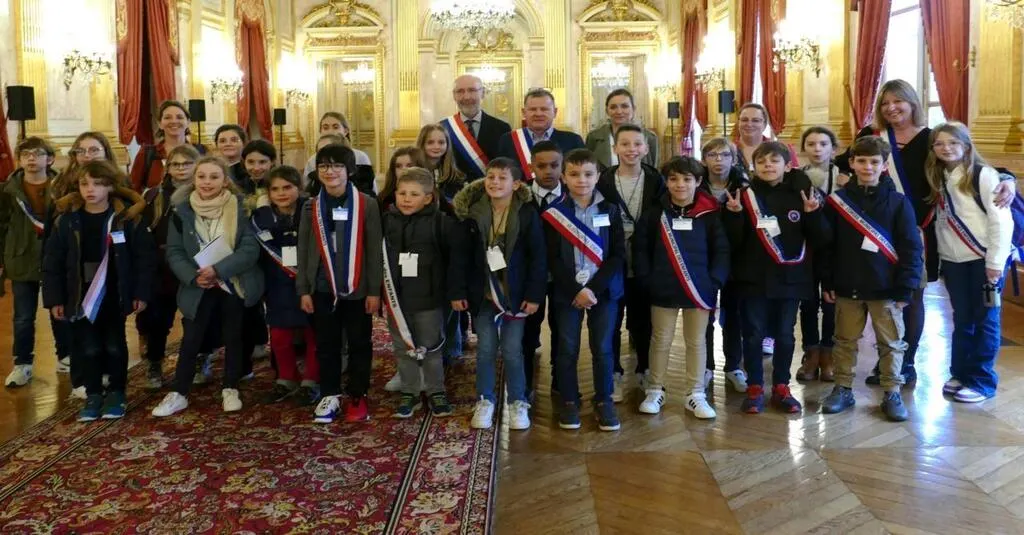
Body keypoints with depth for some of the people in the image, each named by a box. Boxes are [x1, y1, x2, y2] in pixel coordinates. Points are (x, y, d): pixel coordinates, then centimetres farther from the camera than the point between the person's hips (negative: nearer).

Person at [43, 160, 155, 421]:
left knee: (115, 346, 8)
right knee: (88, 348, 5)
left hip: (114, 294, -1)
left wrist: (141, 292, -8)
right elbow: (52, 261, -1)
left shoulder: (128, 217, -8)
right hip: (81, 295, 1)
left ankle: (117, 393, 23)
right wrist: (54, 298, -4)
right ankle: (93, 395, 20)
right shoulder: (66, 219, -4)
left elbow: (145, 257, -6)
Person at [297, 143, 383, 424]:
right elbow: (304, 251, 6)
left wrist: (374, 290, -7)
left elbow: (375, 250, -4)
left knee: (359, 344, 8)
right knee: (326, 345, 11)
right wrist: (303, 290, 1)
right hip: (322, 288, 3)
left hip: (357, 288, -2)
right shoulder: (311, 207, 5)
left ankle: (357, 397, 21)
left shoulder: (367, 204, -5)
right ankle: (329, 395, 23)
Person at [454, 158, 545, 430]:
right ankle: (485, 400, 21)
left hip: (514, 294, -2)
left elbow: (538, 257, -7)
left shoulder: (527, 213, -8)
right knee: (485, 349, 7)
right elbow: (465, 256, 2)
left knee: (512, 350, 3)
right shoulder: (474, 213, -1)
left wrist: (534, 295, -11)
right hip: (483, 294, 2)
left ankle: (518, 402, 18)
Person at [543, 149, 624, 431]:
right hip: (567, 292, 0)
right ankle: (569, 401, 21)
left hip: (604, 290, 1)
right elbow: (552, 259, -5)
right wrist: (576, 290, -14)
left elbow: (618, 254, -3)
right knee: (567, 349, 6)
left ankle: (604, 401, 19)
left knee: (602, 348, 5)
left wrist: (593, 288, -13)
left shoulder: (610, 210, 1)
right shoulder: (554, 213, -2)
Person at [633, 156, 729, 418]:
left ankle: (695, 394, 21)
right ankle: (655, 390, 23)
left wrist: (714, 280, -8)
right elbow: (640, 248, 2)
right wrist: (647, 278, -5)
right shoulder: (654, 214, -1)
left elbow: (722, 250, -1)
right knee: (661, 341, 11)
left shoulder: (710, 214, -3)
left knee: (696, 342, 10)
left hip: (699, 289, 0)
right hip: (663, 290, 0)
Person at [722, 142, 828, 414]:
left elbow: (818, 238, 2)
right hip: (753, 279, -1)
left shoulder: (799, 196, 2)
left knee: (785, 335, 11)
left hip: (789, 278, 2)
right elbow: (734, 241, -5)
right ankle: (755, 387, 18)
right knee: (753, 334, 5)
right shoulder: (745, 196, -2)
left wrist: (813, 214, -14)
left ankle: (781, 387, 23)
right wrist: (734, 214, -21)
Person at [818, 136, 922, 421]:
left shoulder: (898, 202, -4)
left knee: (890, 343, 8)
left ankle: (892, 394, 19)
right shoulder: (838, 200, 0)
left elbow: (911, 248, -4)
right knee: (845, 340, 11)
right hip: (847, 288, 2)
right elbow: (827, 245, 3)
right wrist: (827, 283, 0)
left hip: (886, 289, -1)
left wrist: (905, 288, -8)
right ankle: (843, 389, 23)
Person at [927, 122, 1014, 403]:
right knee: (961, 320, 12)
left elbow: (1002, 220, -13)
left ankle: (982, 381, 11)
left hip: (984, 259, -5)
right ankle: (960, 374, 22)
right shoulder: (938, 178, 9)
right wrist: (940, 258, 4)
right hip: (953, 261, 5)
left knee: (985, 320, 2)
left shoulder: (984, 174, -9)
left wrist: (995, 261, -15)